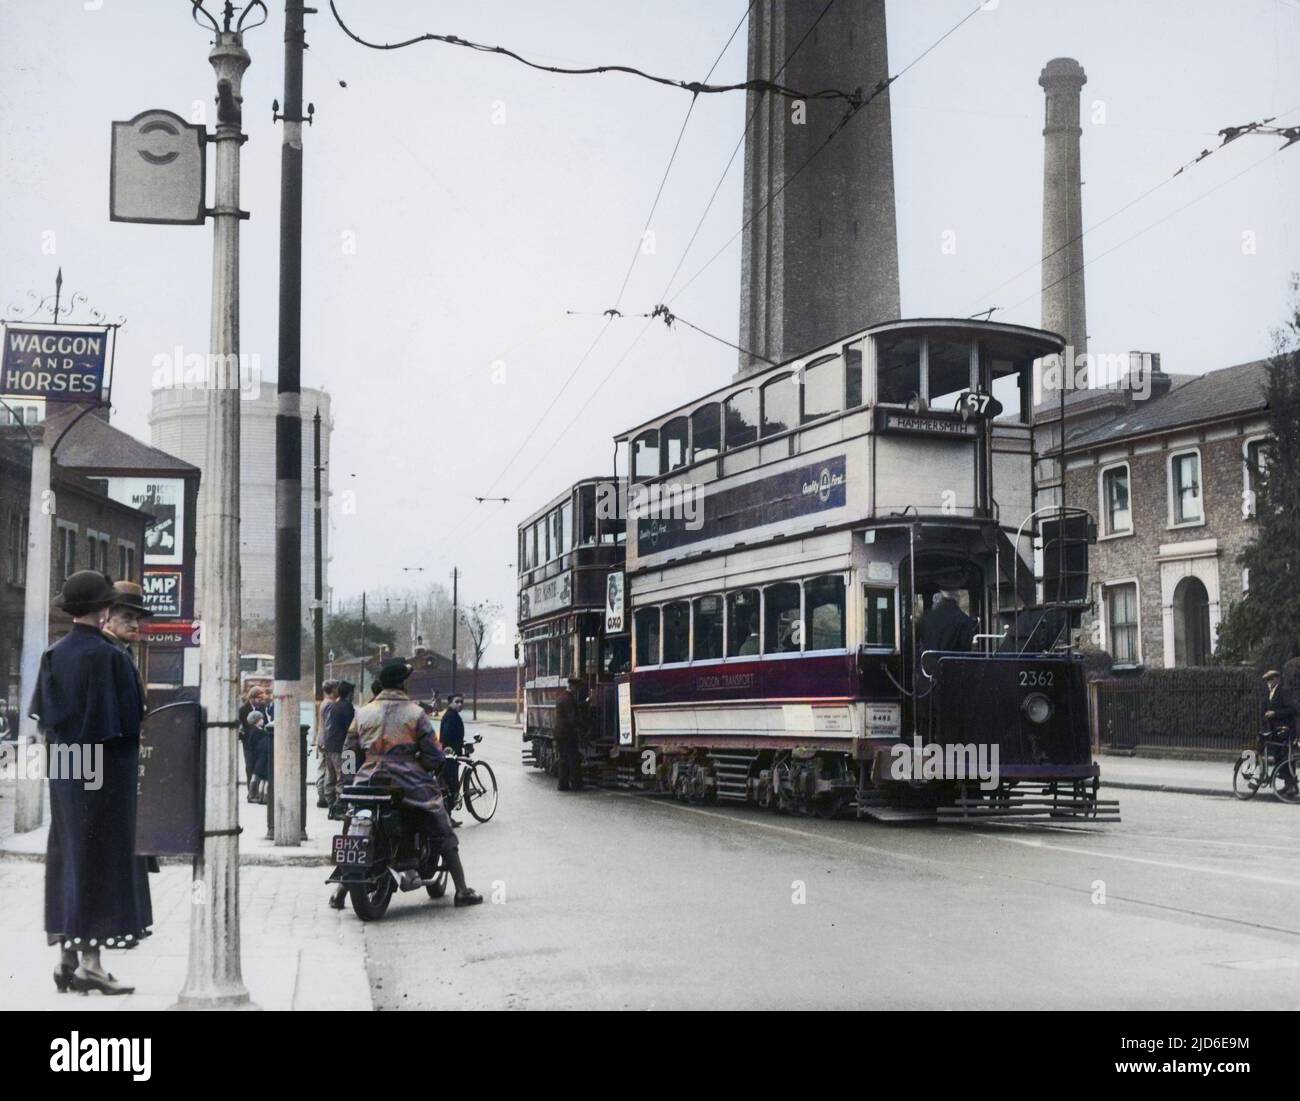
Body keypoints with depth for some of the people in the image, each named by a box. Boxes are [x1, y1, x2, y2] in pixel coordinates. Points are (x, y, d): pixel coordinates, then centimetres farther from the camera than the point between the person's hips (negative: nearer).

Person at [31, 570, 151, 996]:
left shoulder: (54, 655, 5)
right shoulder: (109, 656, -15)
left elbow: (40, 713, 9)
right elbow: (129, 717, -15)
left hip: (65, 769, 7)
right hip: (105, 769, -7)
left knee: (68, 856, 13)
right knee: (100, 858, -2)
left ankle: (66, 956, 18)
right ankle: (90, 961, 0)